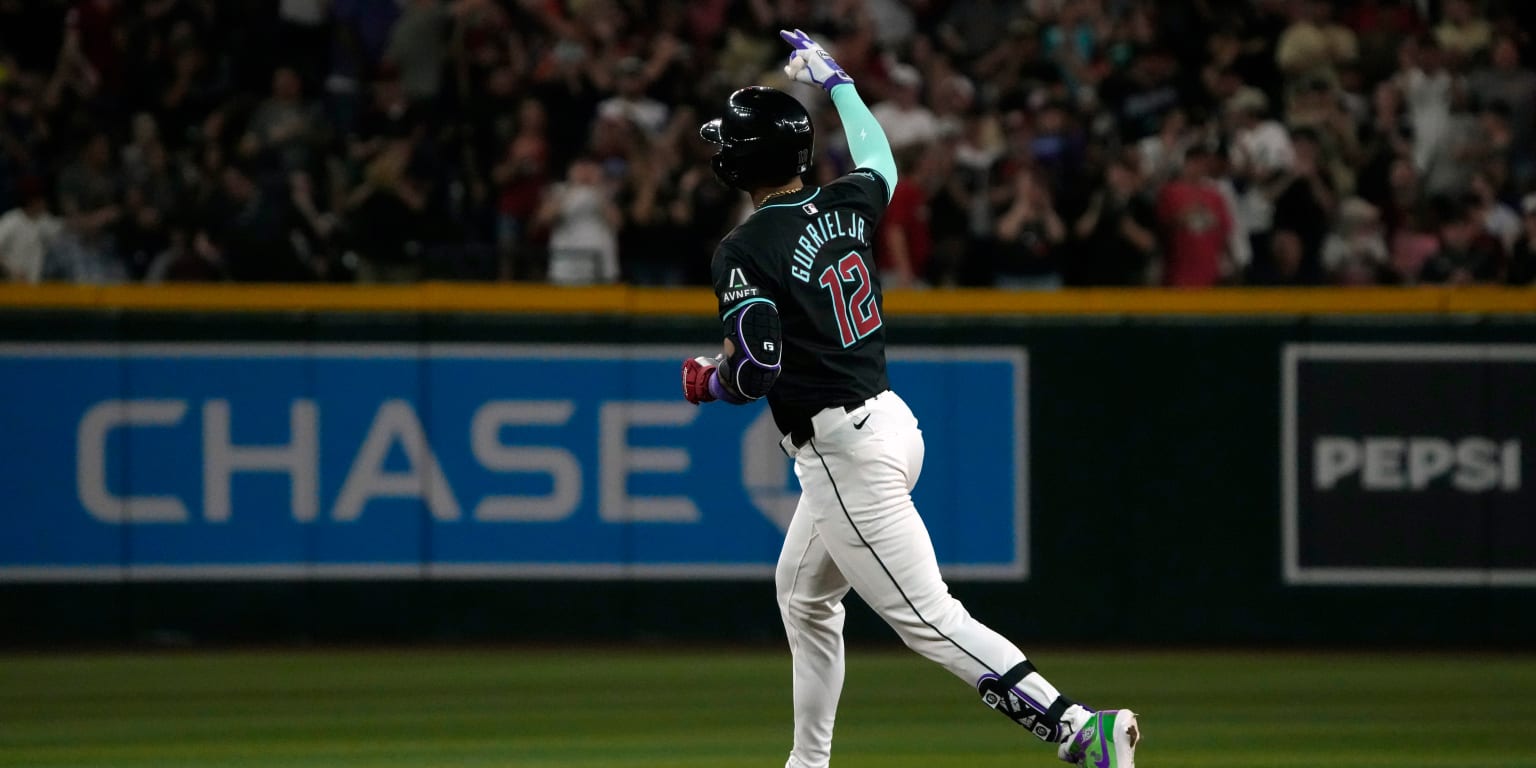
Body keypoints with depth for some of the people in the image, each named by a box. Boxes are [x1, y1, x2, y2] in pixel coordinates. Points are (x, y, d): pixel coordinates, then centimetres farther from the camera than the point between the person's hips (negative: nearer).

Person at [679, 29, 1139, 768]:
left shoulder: (744, 250, -15)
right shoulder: (845, 204, 7)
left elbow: (758, 369, -22)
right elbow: (882, 165, 31)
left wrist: (710, 382, 0)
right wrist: (836, 80, 44)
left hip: (842, 451, -9)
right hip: (889, 421, 9)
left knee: (929, 620, -13)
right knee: (802, 590, 26)